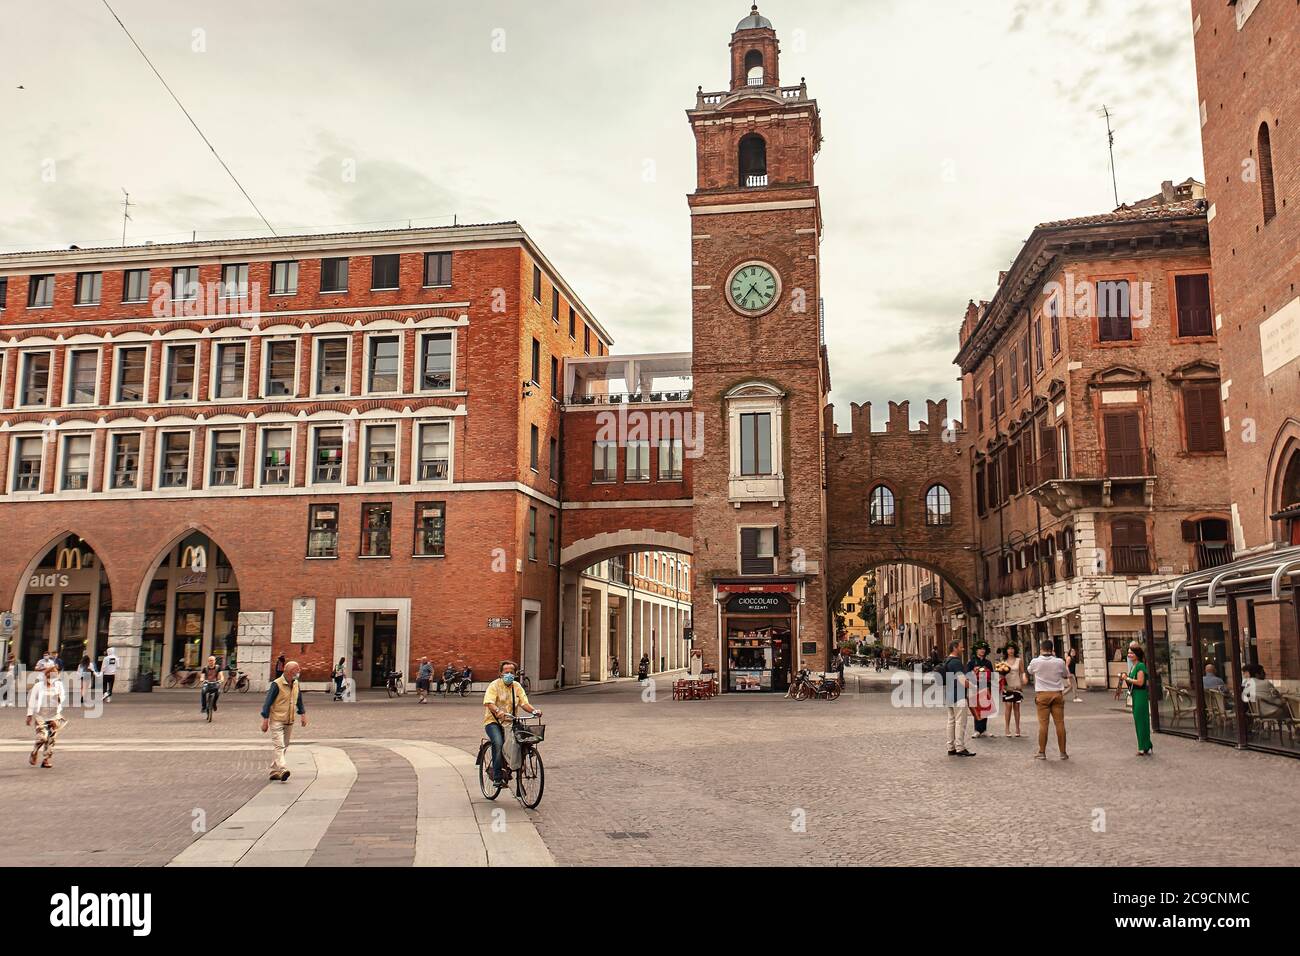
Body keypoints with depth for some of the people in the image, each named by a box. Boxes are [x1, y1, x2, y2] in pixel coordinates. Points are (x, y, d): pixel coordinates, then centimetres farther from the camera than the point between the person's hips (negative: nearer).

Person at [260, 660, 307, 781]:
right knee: (279, 746, -17)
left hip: (289, 721, 7)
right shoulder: (277, 684, -13)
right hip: (276, 720, -7)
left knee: (284, 747, 11)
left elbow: (299, 700, 22)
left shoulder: (296, 684, 8)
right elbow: (268, 702, -13)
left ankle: (274, 771, 21)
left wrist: (303, 714, 17)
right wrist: (265, 720, -15)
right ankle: (283, 770, -27)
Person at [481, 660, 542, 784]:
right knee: (498, 743, -29)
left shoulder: (517, 687, 9)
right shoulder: (494, 685, -6)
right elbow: (489, 703, -22)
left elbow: (524, 703, -2)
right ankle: (497, 777, -22)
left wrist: (534, 711, -23)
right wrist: (498, 712, -43)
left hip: (510, 722, 5)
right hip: (493, 722, -5)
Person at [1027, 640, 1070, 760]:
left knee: (1043, 724, 2)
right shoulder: (1059, 662, -5)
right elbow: (1066, 676, 13)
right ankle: (1063, 752, 10)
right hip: (1057, 694, 1)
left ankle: (1042, 752, 5)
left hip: (1042, 695, -1)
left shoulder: (1035, 662, -7)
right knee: (1060, 723, 5)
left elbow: (1030, 672, 15)